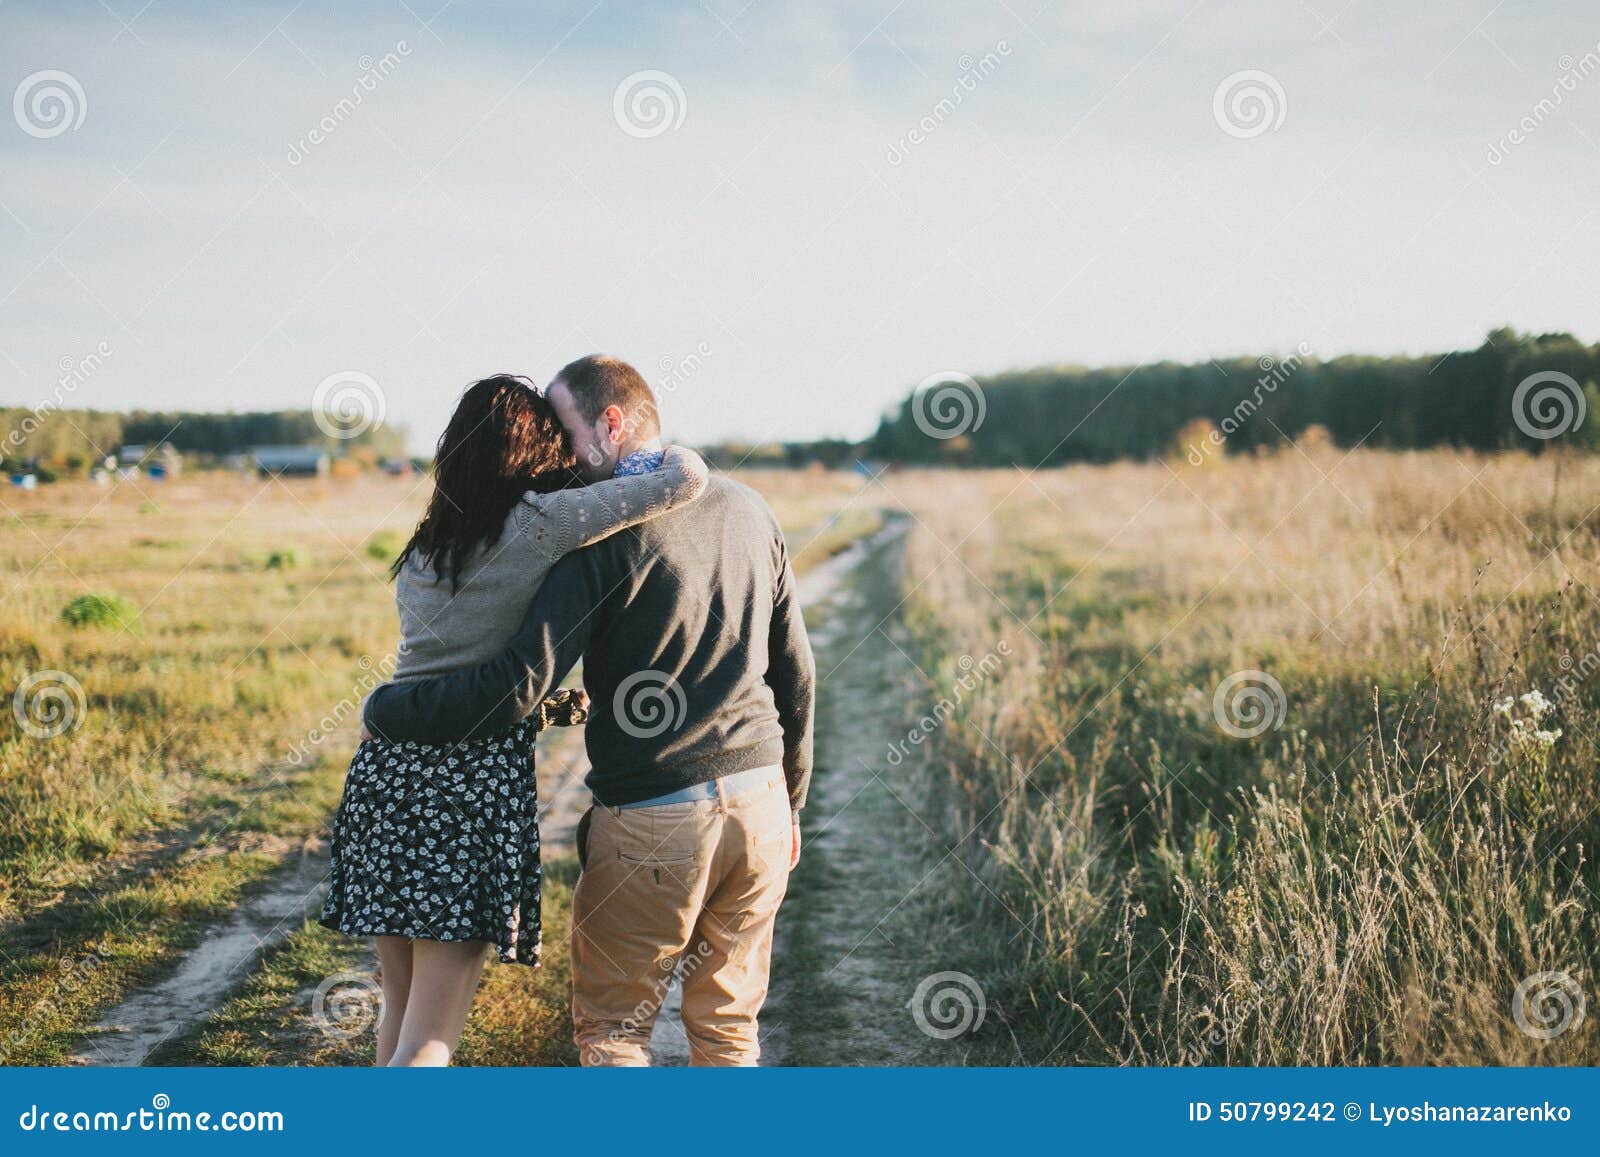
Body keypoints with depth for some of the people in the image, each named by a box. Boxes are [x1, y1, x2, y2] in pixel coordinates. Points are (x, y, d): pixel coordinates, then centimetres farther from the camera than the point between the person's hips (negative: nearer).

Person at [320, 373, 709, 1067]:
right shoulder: (539, 522, -4)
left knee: (402, 1005, 21)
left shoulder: (421, 554, 17)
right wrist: (670, 455, 16)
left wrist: (564, 707, 27)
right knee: (430, 1039, -4)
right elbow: (686, 480, -6)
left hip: (384, 768, 7)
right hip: (475, 782, -7)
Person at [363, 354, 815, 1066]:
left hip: (652, 823, -6)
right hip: (758, 805, 6)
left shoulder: (607, 533, -12)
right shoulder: (747, 511, 8)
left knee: (610, 1027, 11)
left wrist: (388, 710, -5)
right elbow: (795, 675, 14)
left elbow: (520, 685, -18)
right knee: (727, 1027, 16)